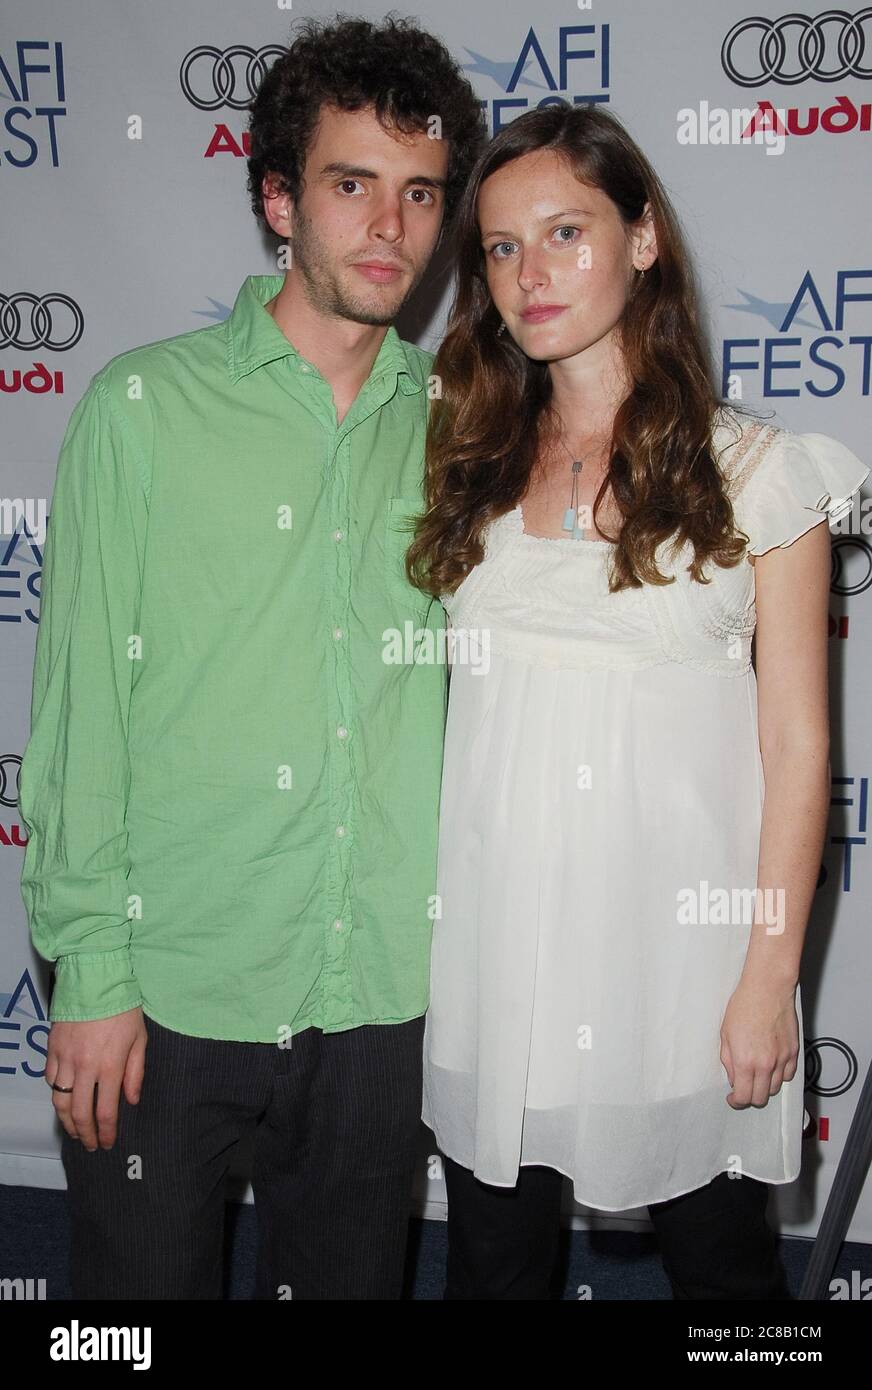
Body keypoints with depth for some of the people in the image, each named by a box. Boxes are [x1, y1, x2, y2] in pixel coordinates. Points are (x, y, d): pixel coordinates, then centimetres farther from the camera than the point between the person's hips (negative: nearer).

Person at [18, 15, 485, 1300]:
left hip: (385, 996, 3)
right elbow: (81, 700, -6)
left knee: (347, 1279, 19)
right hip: (171, 988, -3)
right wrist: (89, 969, -8)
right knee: (146, 1284, 12)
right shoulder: (145, 406, -5)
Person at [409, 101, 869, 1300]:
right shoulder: (472, 463, 6)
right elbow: (448, 699, 9)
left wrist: (769, 978, -8)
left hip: (677, 934, -3)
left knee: (719, 1256, 14)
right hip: (497, 937, 3)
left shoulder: (755, 469, -5)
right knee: (493, 1261, 16)